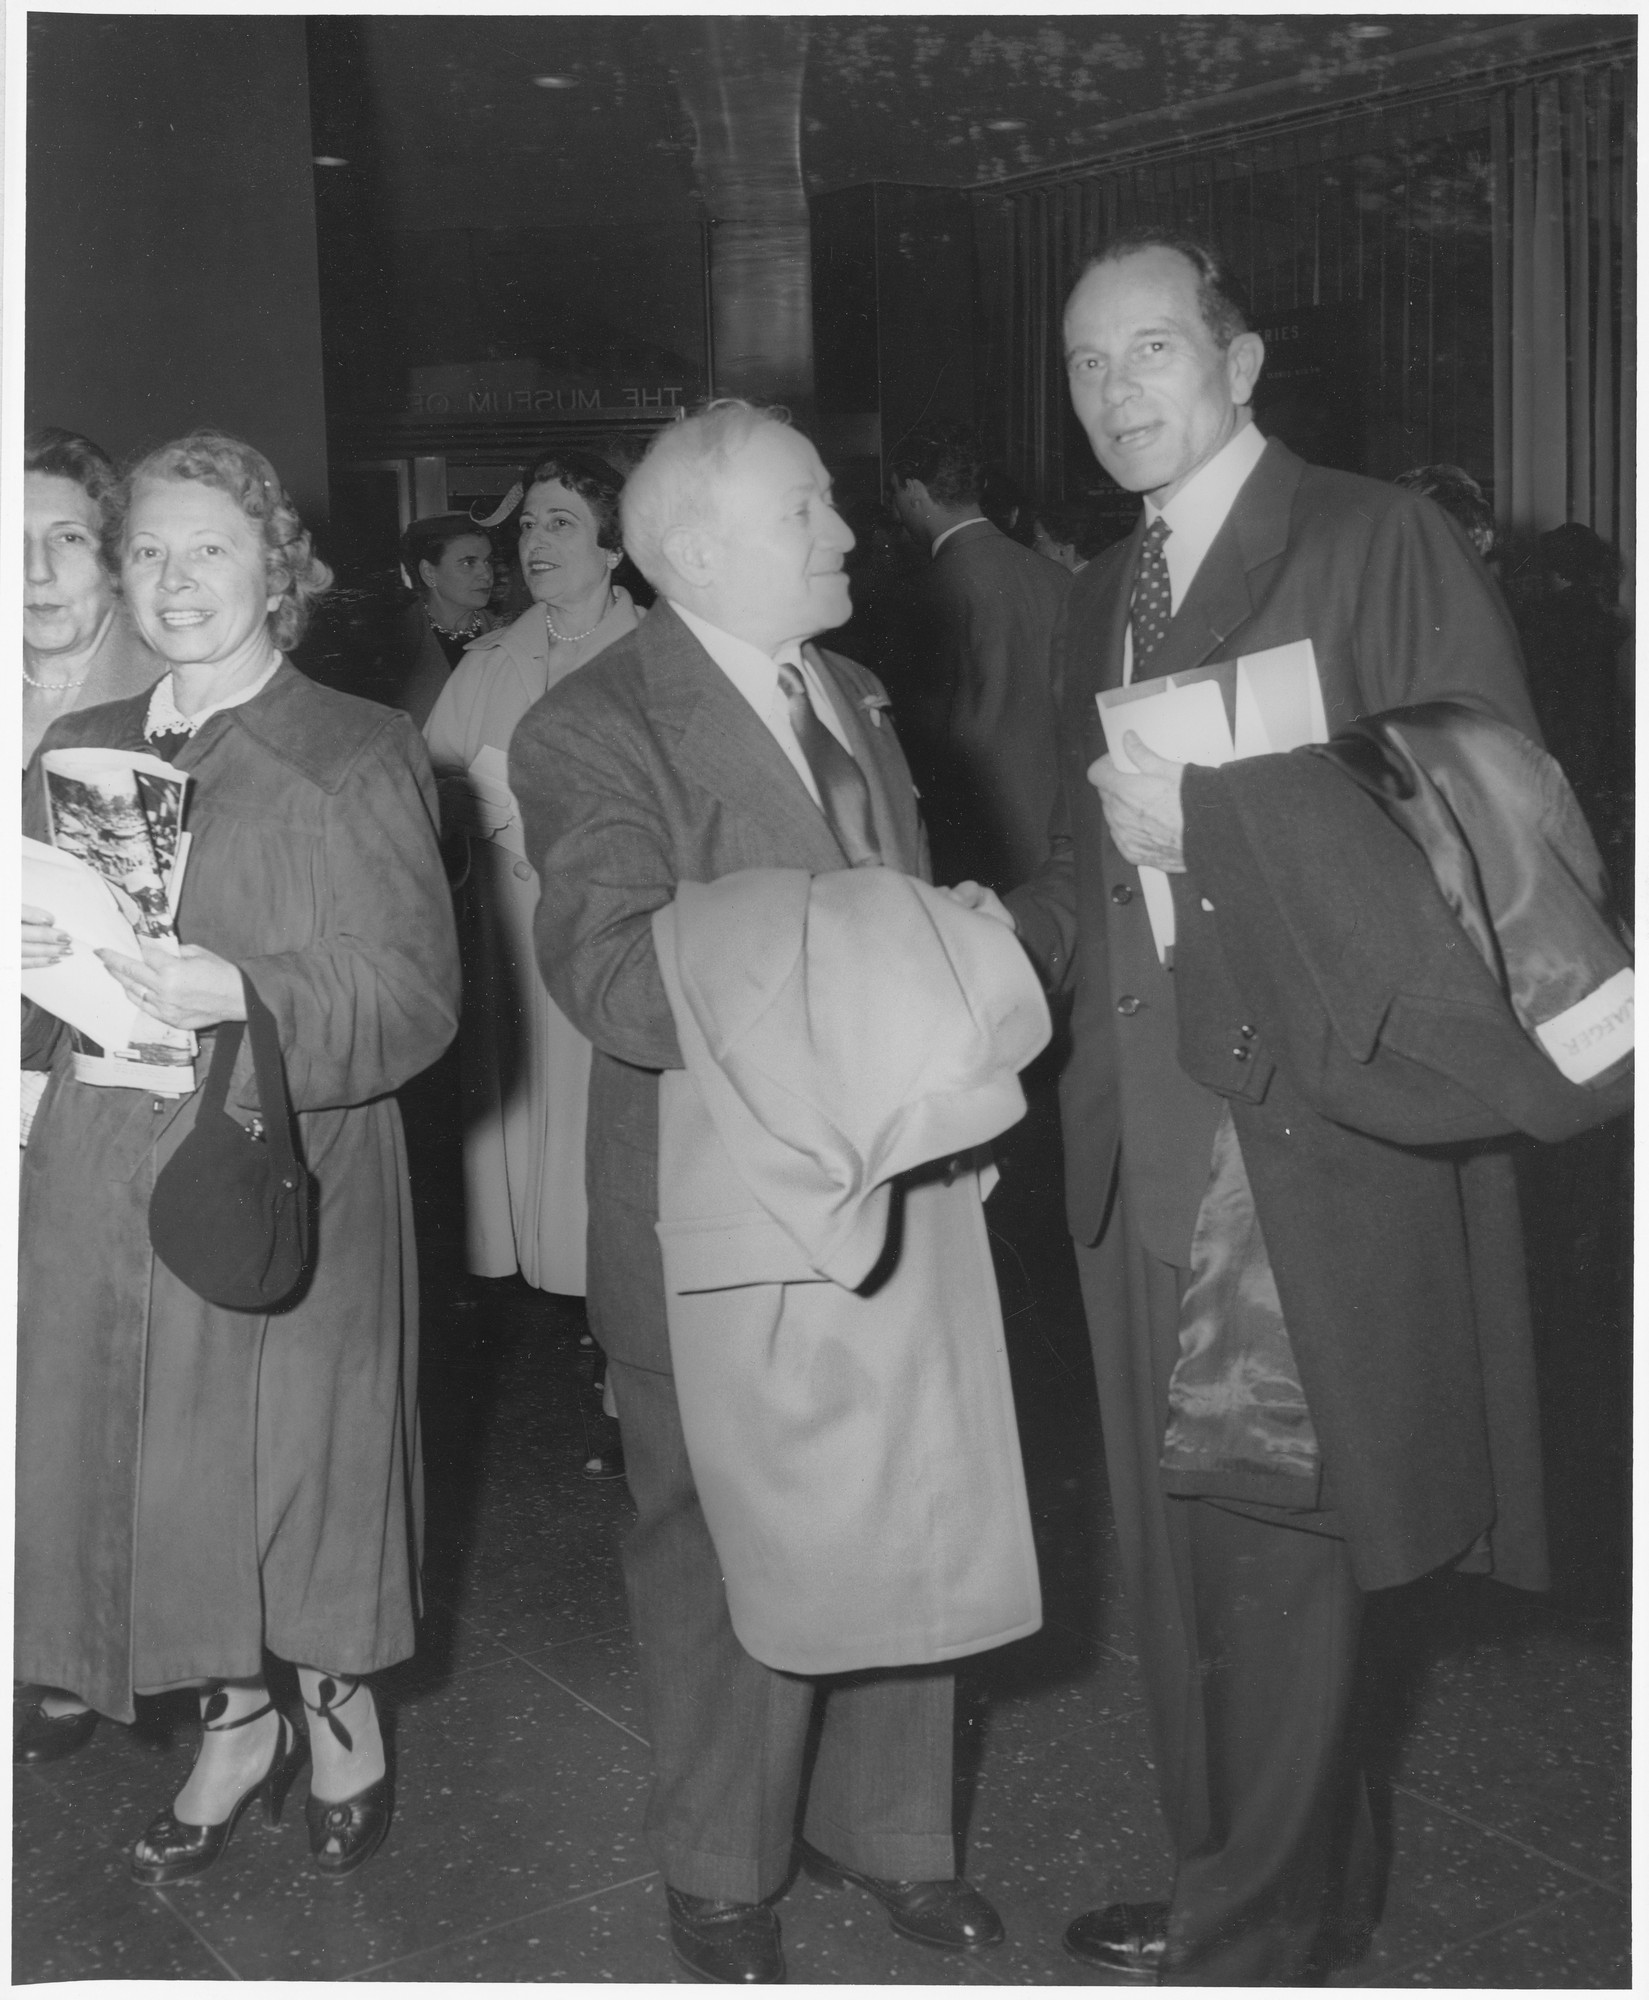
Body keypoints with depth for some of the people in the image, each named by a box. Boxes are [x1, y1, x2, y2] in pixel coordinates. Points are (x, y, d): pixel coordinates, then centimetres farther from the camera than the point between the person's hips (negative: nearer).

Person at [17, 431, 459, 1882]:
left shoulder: (357, 757, -3)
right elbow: (43, 991, 15)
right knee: (144, 1461, 8)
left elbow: (415, 993, -10)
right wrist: (33, 957, -8)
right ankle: (234, 1722, 30)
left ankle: (340, 1712, 29)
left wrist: (246, 996, -25)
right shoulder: (74, 754, 14)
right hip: (99, 1172, 5)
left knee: (287, 1452, 2)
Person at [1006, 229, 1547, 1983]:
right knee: (1178, 1547, 14)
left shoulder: (1383, 548, -4)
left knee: (1268, 1550, 1)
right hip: (1145, 1154, 7)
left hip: (1315, 1147, -7)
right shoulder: (1102, 599, 17)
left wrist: (1218, 821, -17)